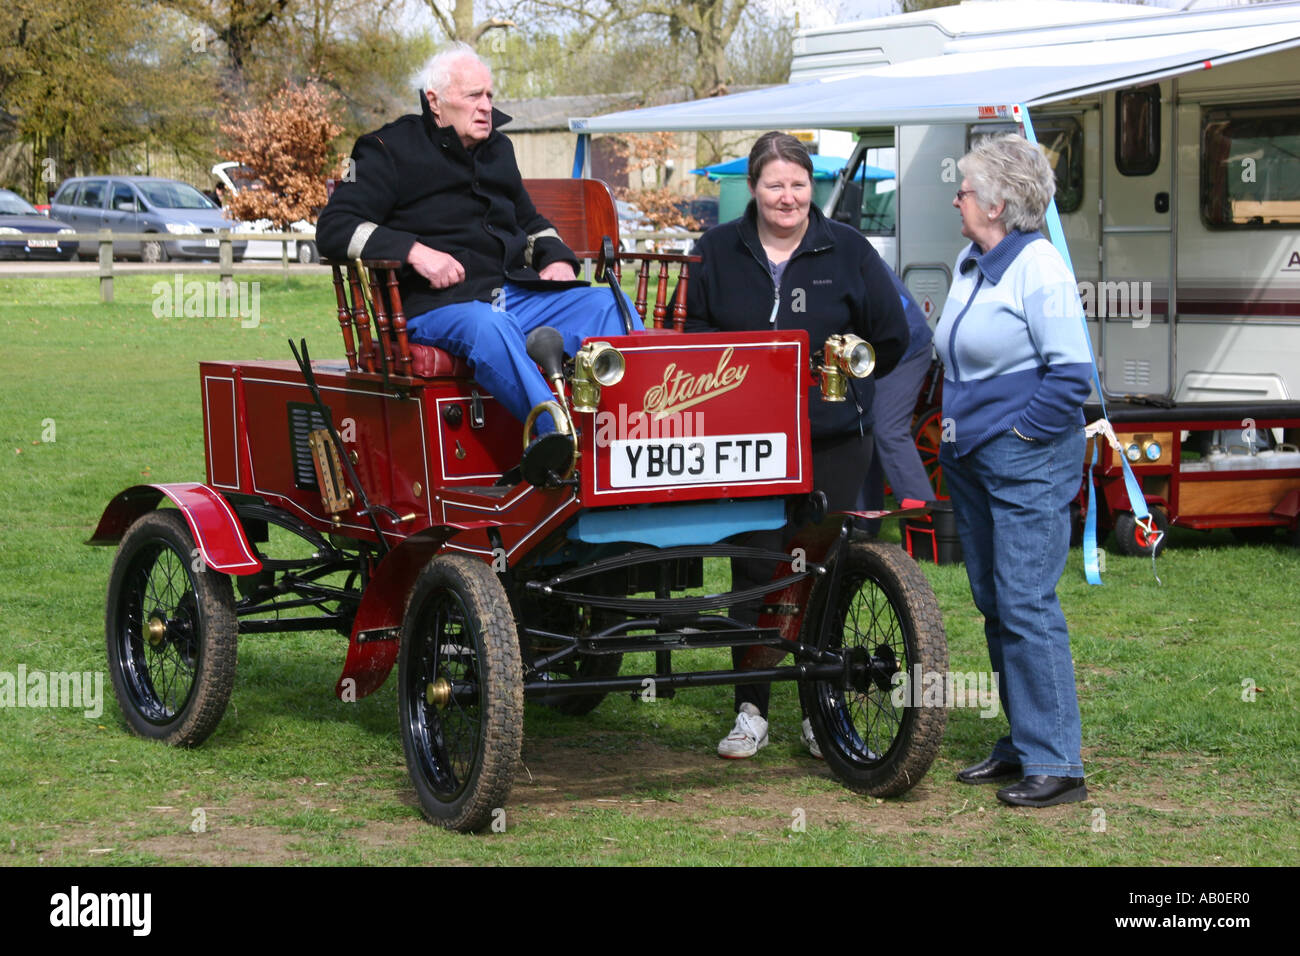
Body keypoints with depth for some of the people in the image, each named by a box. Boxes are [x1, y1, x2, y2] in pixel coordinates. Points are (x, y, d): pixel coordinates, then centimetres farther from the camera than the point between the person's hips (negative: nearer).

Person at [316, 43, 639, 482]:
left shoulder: (497, 149, 24)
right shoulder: (390, 151, 5)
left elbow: (530, 222, 39)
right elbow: (333, 229, -5)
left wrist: (555, 257, 15)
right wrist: (414, 251, -17)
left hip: (517, 293, 6)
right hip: (436, 306, -6)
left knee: (611, 306, -18)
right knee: (487, 325, -40)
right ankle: (553, 427, -59)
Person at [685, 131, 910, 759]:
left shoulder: (847, 250, 3)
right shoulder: (718, 252, 6)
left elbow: (891, 337, 9)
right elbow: (695, 333, 14)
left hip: (832, 440, 0)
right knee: (754, 568, -1)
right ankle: (751, 711, 7)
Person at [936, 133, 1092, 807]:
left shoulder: (1038, 266, -13)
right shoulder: (967, 264, 13)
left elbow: (1071, 372, -17)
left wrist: (1019, 433, -14)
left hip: (1028, 461, -9)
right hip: (971, 461, 9)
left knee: (1025, 604, -11)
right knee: (993, 604, 12)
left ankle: (1056, 763, -7)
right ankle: (1020, 743, 22)